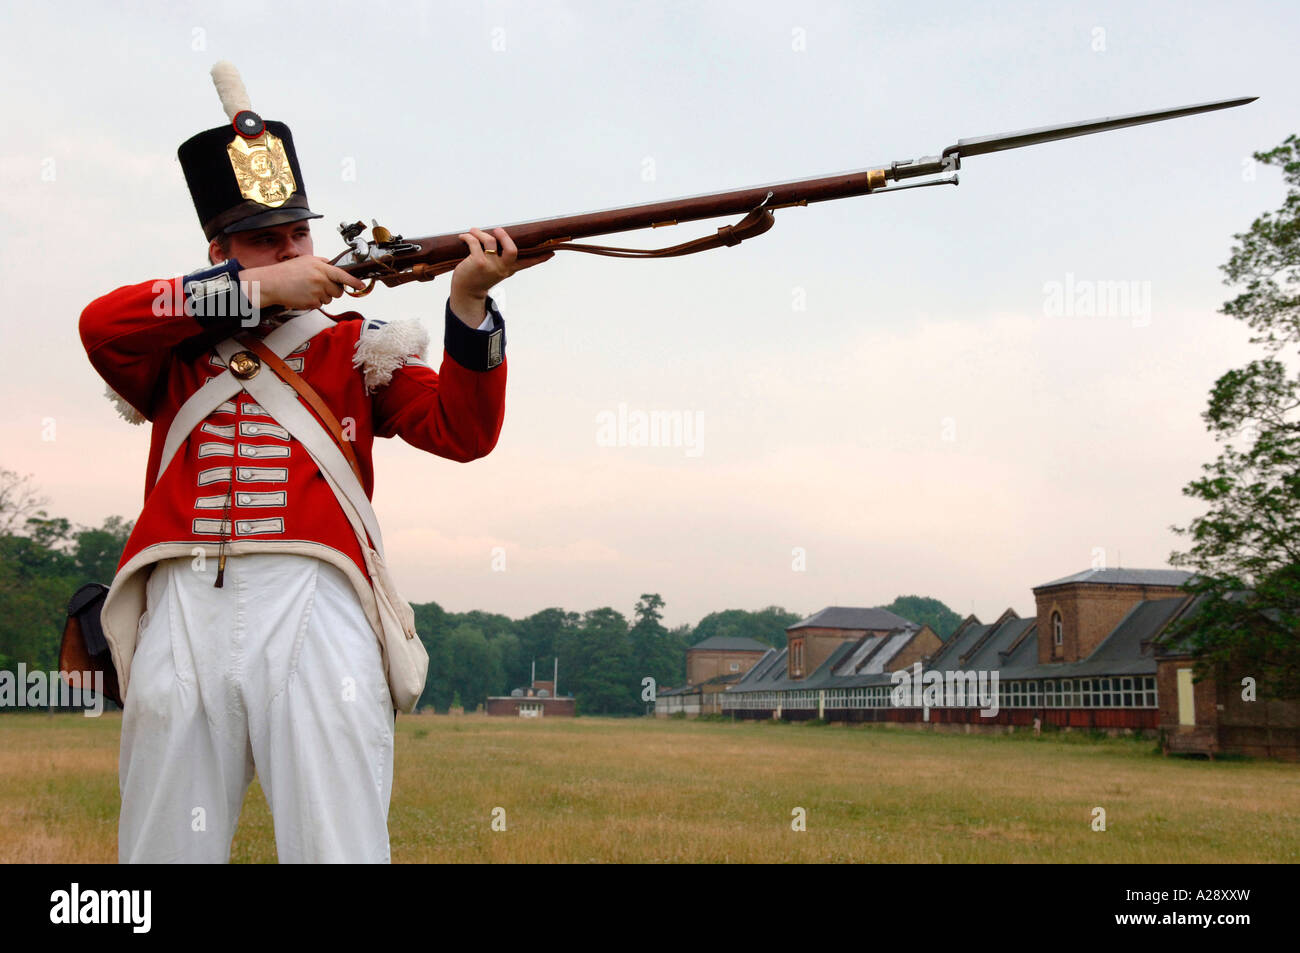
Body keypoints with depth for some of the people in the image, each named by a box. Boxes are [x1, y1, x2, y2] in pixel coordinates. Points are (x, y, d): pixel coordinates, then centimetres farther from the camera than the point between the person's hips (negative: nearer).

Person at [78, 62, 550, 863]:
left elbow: (462, 431, 4)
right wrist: (260, 288, -4)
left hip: (311, 620, -1)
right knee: (165, 849, 6)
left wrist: (470, 303, -11)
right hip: (182, 619, 1)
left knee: (338, 848, -6)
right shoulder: (178, 353, 18)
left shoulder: (356, 348, 16)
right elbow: (101, 322, -3)